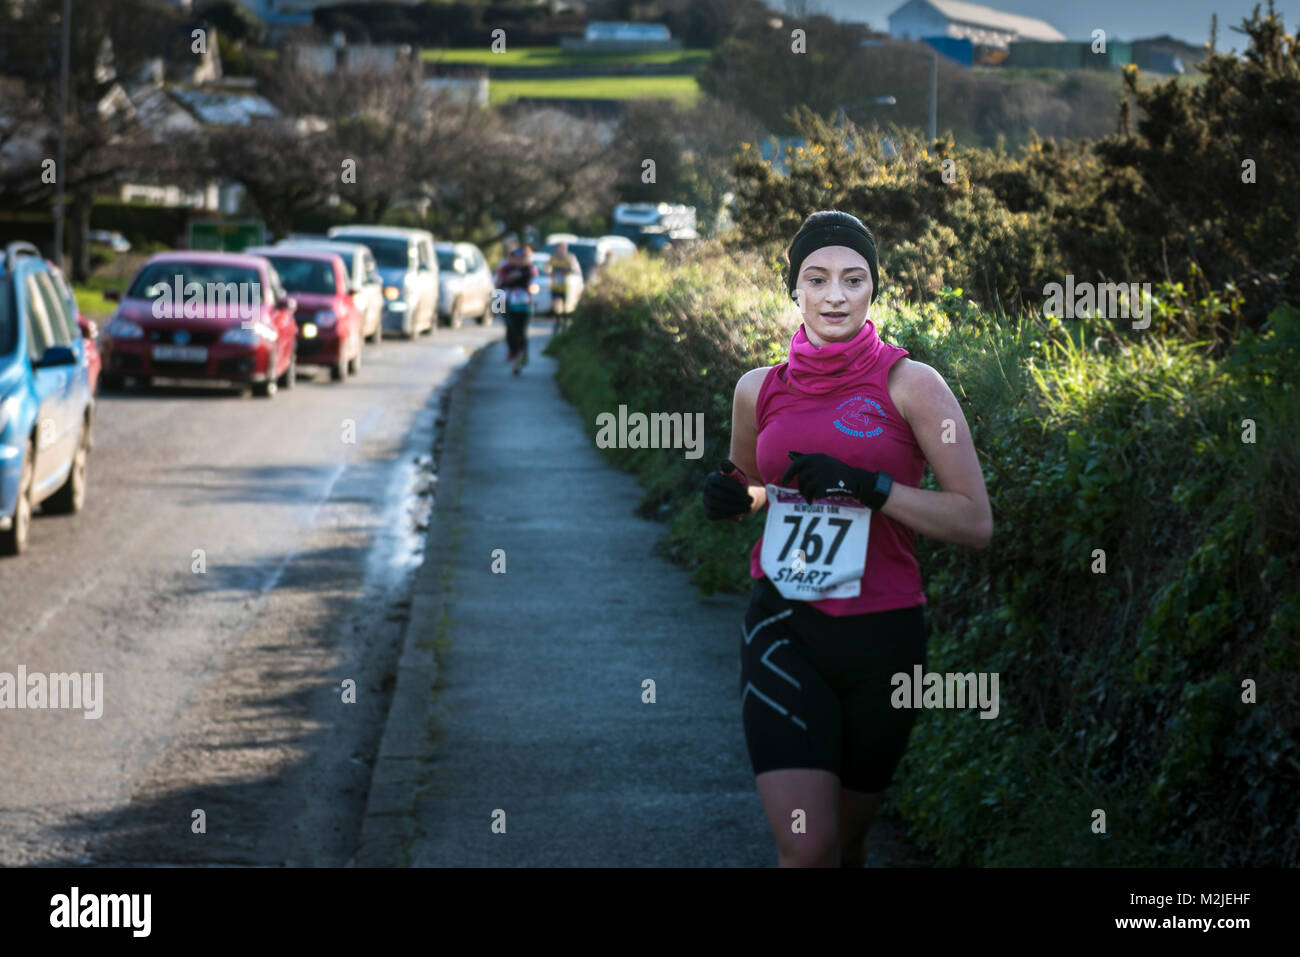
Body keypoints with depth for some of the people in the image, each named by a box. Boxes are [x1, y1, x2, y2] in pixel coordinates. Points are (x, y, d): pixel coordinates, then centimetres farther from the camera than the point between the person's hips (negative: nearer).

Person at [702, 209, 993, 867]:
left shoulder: (909, 385, -5)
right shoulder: (759, 390, 5)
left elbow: (975, 523, -9)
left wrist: (868, 485, -19)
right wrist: (731, 497, 1)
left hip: (881, 635, -1)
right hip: (783, 631, 1)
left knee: (846, 840, 15)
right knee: (805, 849, -15)